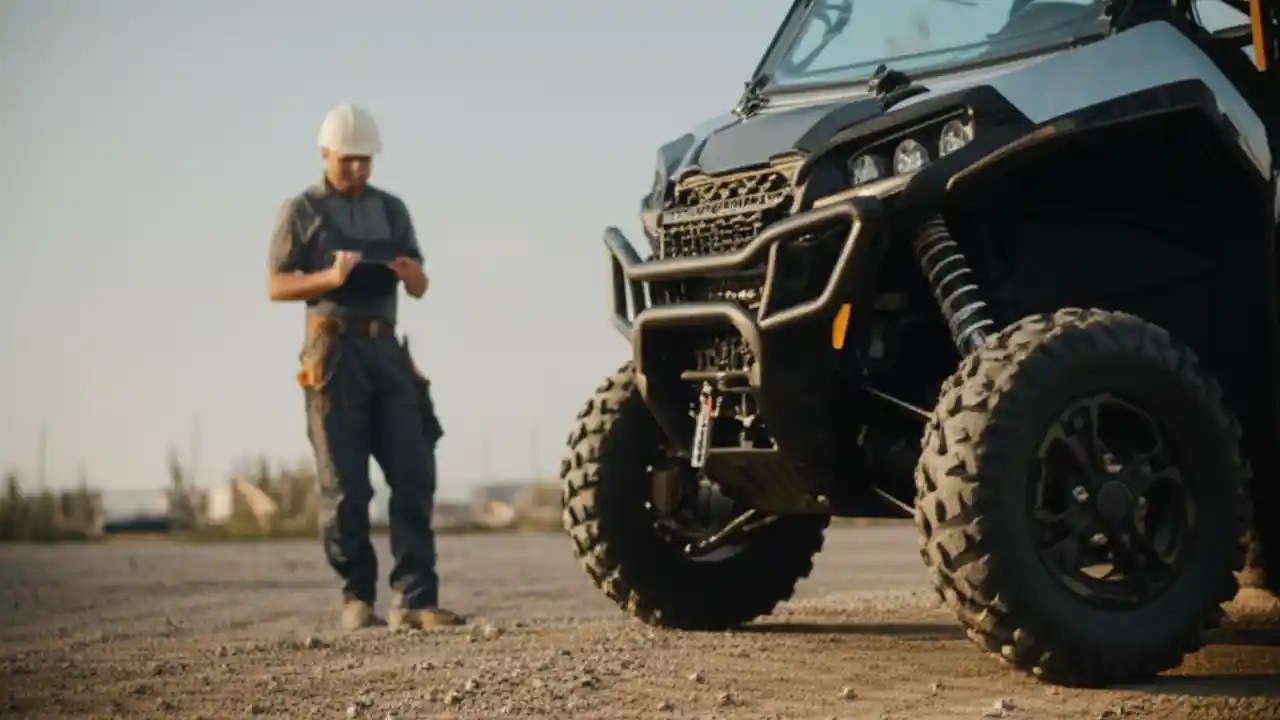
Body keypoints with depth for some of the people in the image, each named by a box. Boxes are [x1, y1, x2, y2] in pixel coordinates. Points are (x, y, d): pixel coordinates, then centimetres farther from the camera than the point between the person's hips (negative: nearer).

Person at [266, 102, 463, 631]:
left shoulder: (391, 209, 17)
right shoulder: (302, 211, 6)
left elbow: (420, 288, 16)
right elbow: (276, 286, 0)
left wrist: (409, 272, -8)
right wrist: (330, 278, -17)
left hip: (387, 350, 4)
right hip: (334, 350, -4)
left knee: (413, 476, -6)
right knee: (345, 486, -3)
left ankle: (414, 601, -8)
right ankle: (357, 598, 6)